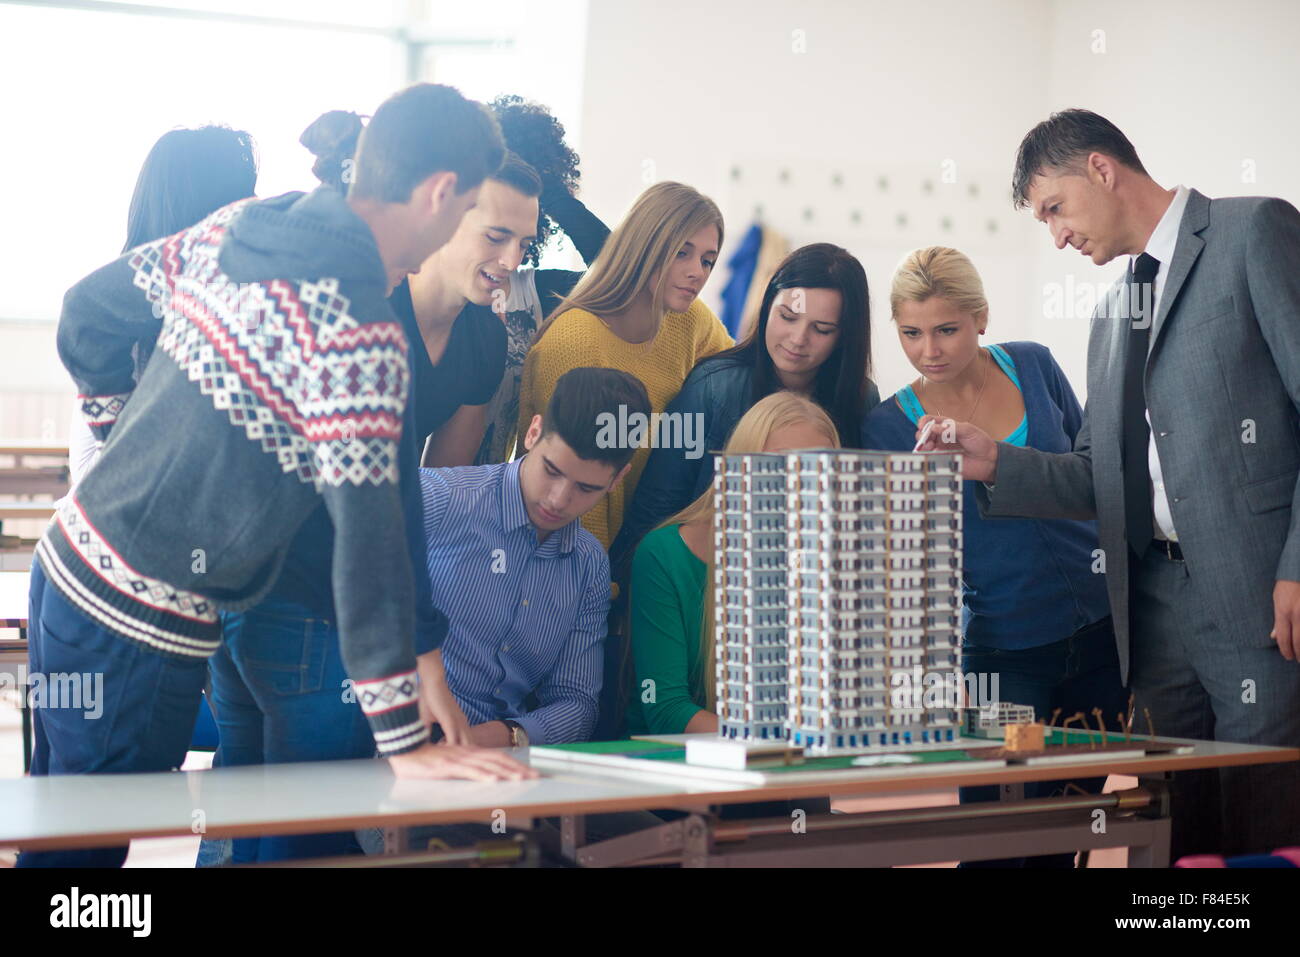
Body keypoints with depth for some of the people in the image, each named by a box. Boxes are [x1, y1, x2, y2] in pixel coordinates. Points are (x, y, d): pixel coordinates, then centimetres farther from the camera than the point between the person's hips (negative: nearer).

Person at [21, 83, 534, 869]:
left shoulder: (237, 227, 2)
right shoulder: (361, 338, -23)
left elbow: (88, 312, 13)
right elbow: (368, 534, -24)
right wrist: (406, 743, -20)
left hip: (69, 563, 8)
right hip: (141, 633, -8)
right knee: (86, 853, 5)